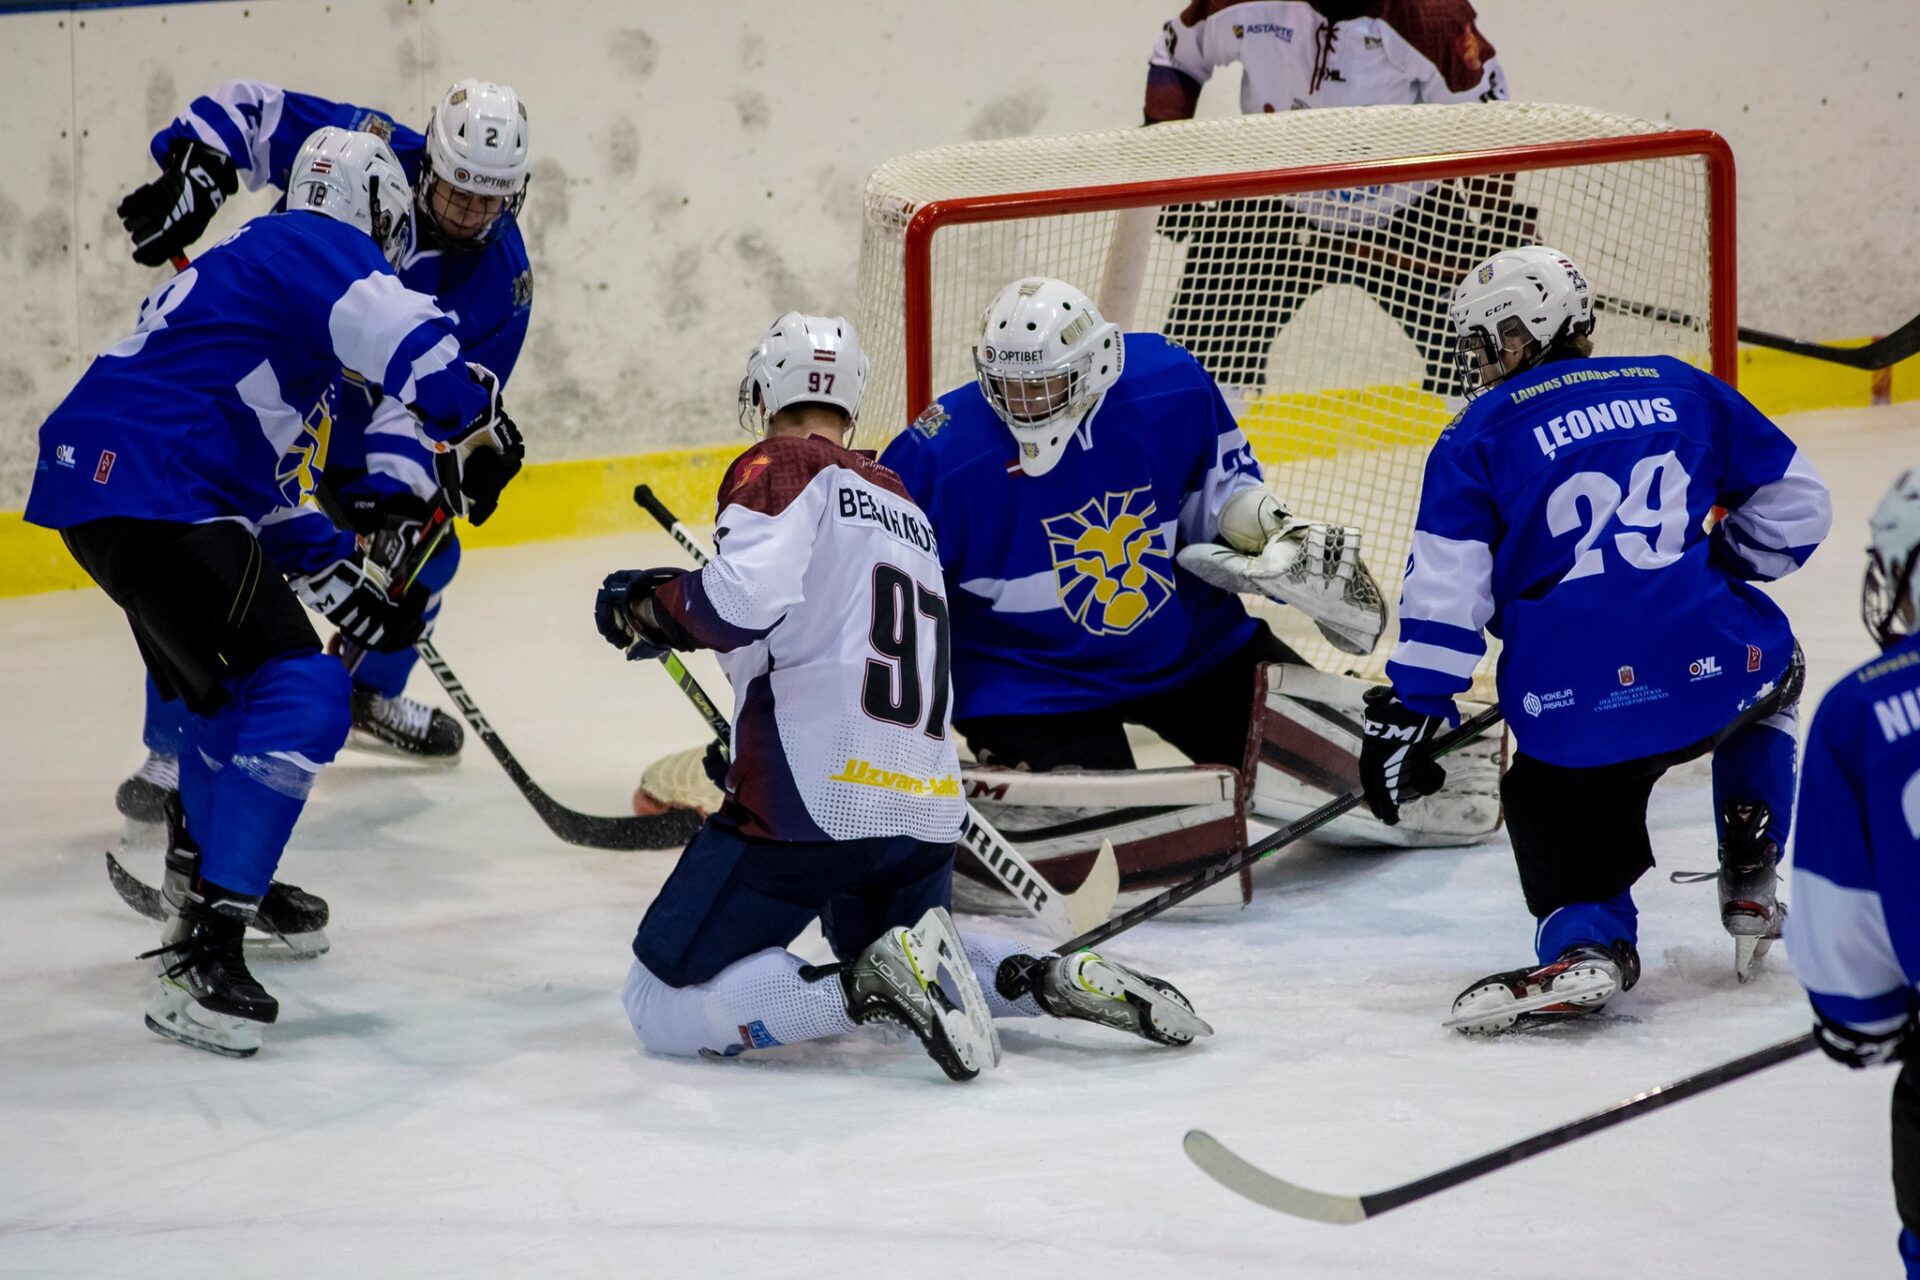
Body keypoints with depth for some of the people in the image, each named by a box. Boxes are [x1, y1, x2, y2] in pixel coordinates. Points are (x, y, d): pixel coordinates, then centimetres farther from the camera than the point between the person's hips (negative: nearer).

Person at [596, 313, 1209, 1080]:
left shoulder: (781, 468, -1)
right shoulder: (904, 505, 25)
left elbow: (744, 599, -18)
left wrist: (648, 605, -1)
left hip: (815, 801, -8)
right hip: (927, 811, 8)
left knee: (664, 1009, -4)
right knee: (907, 963, 34)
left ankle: (871, 990, -23)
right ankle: (1052, 981, 4)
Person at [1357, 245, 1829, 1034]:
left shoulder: (1479, 436, 6)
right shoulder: (1678, 390, 15)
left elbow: (1445, 590, -3)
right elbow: (1794, 504, 20)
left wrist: (1406, 714, 1)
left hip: (1575, 712, -2)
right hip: (1709, 666, 3)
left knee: (1567, 849, 17)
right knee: (1771, 669, 38)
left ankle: (1582, 948, -18)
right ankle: (1750, 887, 26)